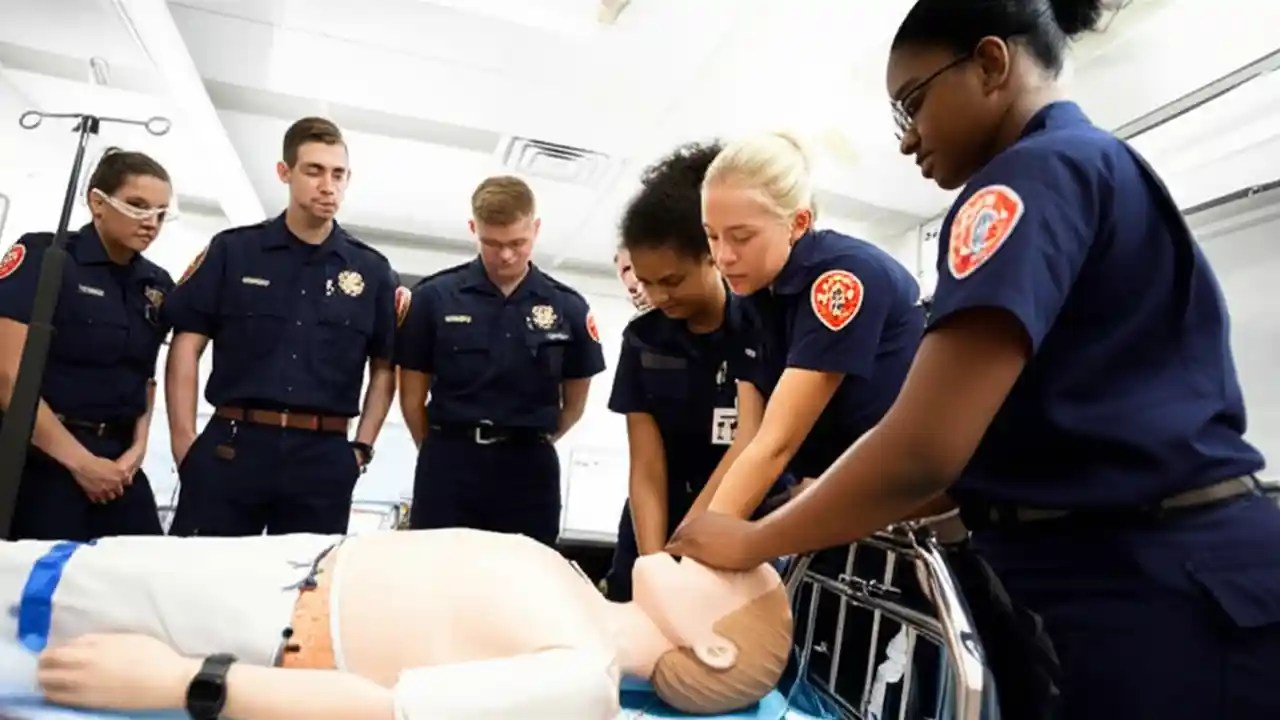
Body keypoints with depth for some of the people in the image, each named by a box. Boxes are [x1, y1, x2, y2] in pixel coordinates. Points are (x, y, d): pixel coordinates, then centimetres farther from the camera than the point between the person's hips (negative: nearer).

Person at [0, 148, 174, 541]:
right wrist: (81, 462, -12)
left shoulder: (158, 285, 9)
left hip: (119, 464, 5)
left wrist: (138, 447, 2)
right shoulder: (42, 256, -7)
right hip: (41, 459, -5)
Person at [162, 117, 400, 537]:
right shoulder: (231, 251, 5)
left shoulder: (372, 271, 7)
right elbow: (186, 346, 3)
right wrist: (184, 440, -4)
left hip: (323, 456, 1)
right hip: (231, 445, 0)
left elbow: (384, 368, 10)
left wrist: (362, 448, 2)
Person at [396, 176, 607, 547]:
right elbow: (413, 397, 5)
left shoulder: (568, 308, 1)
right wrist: (444, 452, 10)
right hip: (449, 467, 0)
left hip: (530, 471, 1)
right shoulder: (434, 297, -2)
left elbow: (575, 403, 11)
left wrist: (530, 444, 12)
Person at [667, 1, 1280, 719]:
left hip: (1142, 589, -9)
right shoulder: (1103, 170, 17)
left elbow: (925, 447, -25)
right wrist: (867, 514, 14)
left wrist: (751, 542, -10)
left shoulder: (1038, 172, -14)